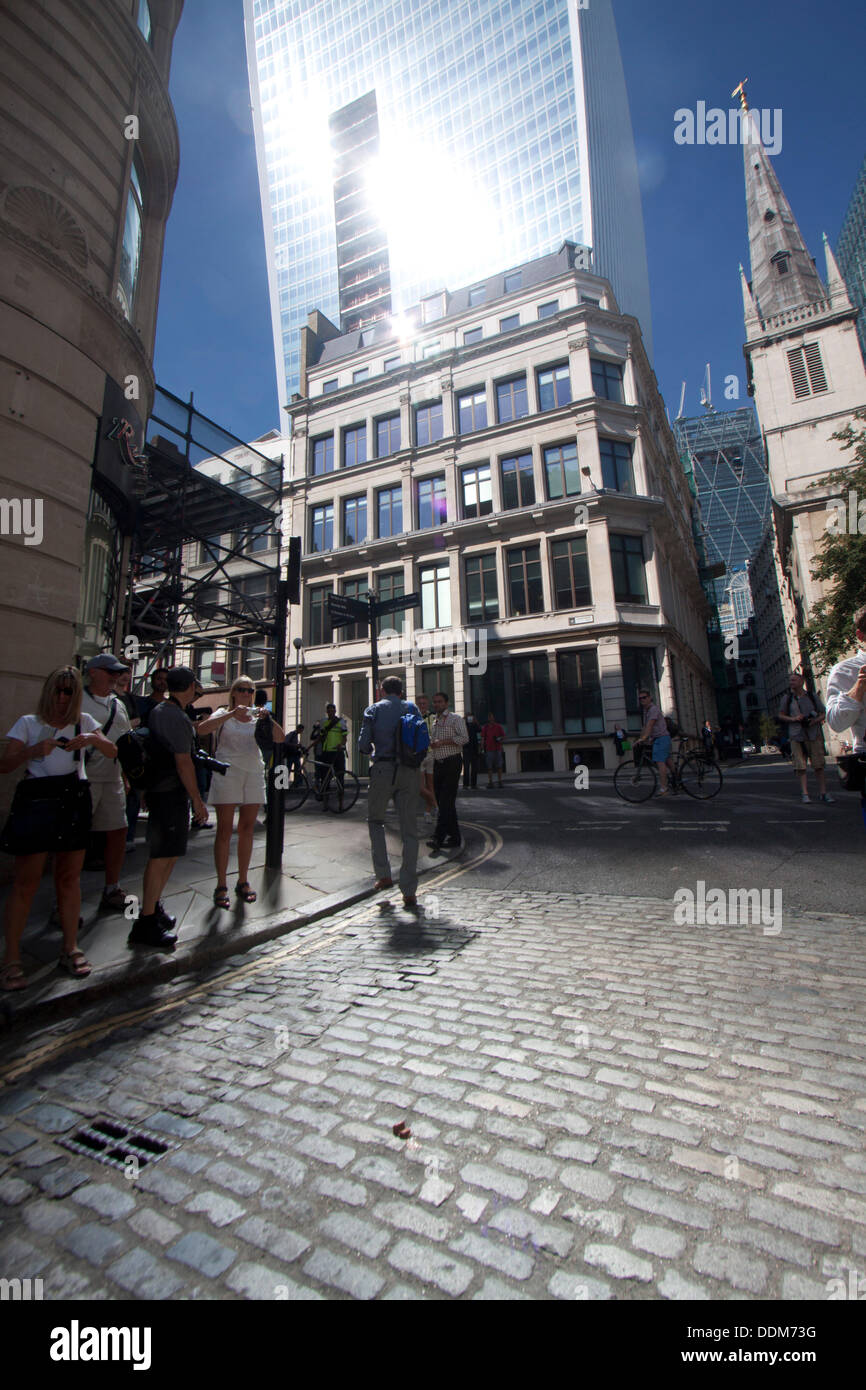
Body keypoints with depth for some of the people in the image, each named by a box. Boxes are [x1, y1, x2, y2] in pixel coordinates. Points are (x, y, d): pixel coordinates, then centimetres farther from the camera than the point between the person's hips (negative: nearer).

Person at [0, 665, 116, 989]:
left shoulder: (84, 722, 11)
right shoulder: (28, 723, 5)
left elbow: (112, 752, 3)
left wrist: (92, 739, -16)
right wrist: (34, 749, -21)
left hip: (75, 803, 3)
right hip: (36, 802, -2)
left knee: (70, 878, 8)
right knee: (26, 883, -1)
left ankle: (70, 949, 19)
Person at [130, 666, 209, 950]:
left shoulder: (157, 711, 13)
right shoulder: (178, 718, -17)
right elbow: (183, 763, -20)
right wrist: (198, 801, -16)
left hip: (158, 788, 10)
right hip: (172, 792, -10)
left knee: (169, 853, 19)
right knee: (162, 856, -5)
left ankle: (153, 906, 30)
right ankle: (146, 923, 2)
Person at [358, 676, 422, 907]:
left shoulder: (374, 709, 5)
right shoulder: (413, 708, 11)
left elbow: (363, 744, -2)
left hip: (383, 769, -1)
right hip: (410, 772, 2)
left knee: (375, 820, 20)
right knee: (409, 830, 5)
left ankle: (384, 875, 13)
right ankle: (409, 892, 6)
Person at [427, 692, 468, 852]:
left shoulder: (455, 718, -3)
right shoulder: (435, 721, 19)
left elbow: (464, 738, -14)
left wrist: (442, 742, -16)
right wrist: (431, 743, 4)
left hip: (452, 762, -8)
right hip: (438, 764, 8)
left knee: (447, 801, -12)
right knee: (441, 801, 8)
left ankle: (438, 838, -16)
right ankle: (454, 837, 16)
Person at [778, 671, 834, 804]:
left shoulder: (813, 697, 8)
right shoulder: (788, 698, 8)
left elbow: (824, 714, 11)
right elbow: (780, 715, 10)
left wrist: (816, 720, -9)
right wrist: (793, 719, -8)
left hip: (814, 734, 0)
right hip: (797, 736, 0)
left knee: (819, 765, 2)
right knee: (801, 766, -2)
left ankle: (823, 793, 9)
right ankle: (805, 793, 2)